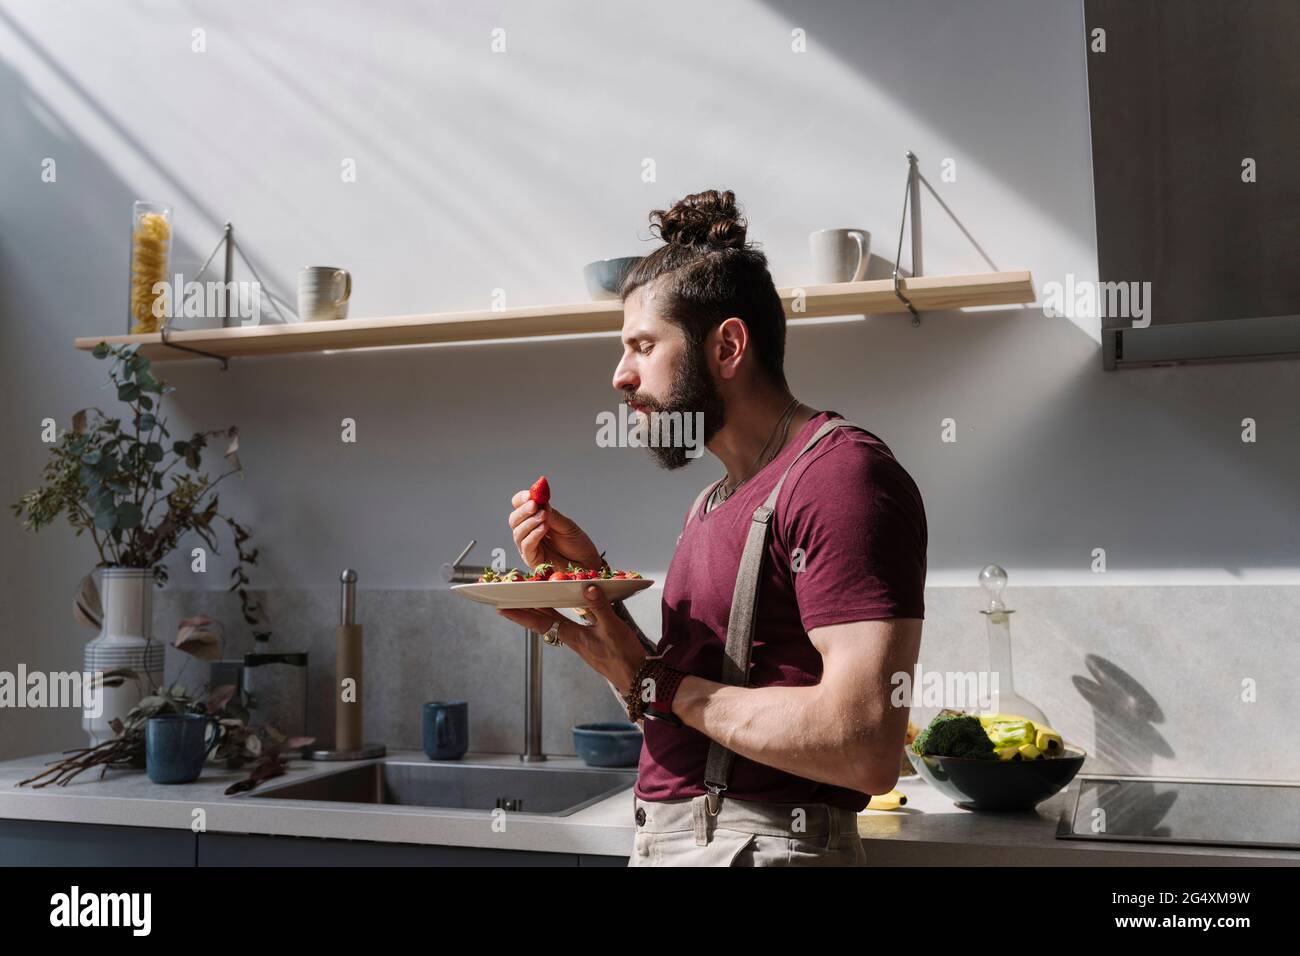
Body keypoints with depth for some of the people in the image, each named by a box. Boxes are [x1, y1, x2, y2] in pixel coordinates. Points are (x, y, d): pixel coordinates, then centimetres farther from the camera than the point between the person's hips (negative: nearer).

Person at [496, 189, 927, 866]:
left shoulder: (841, 473, -16)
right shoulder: (714, 504, 12)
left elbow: (865, 748, -25)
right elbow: (672, 697, 13)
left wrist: (655, 683, -14)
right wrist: (591, 584, 1)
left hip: (760, 843, -8)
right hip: (664, 837, 8)